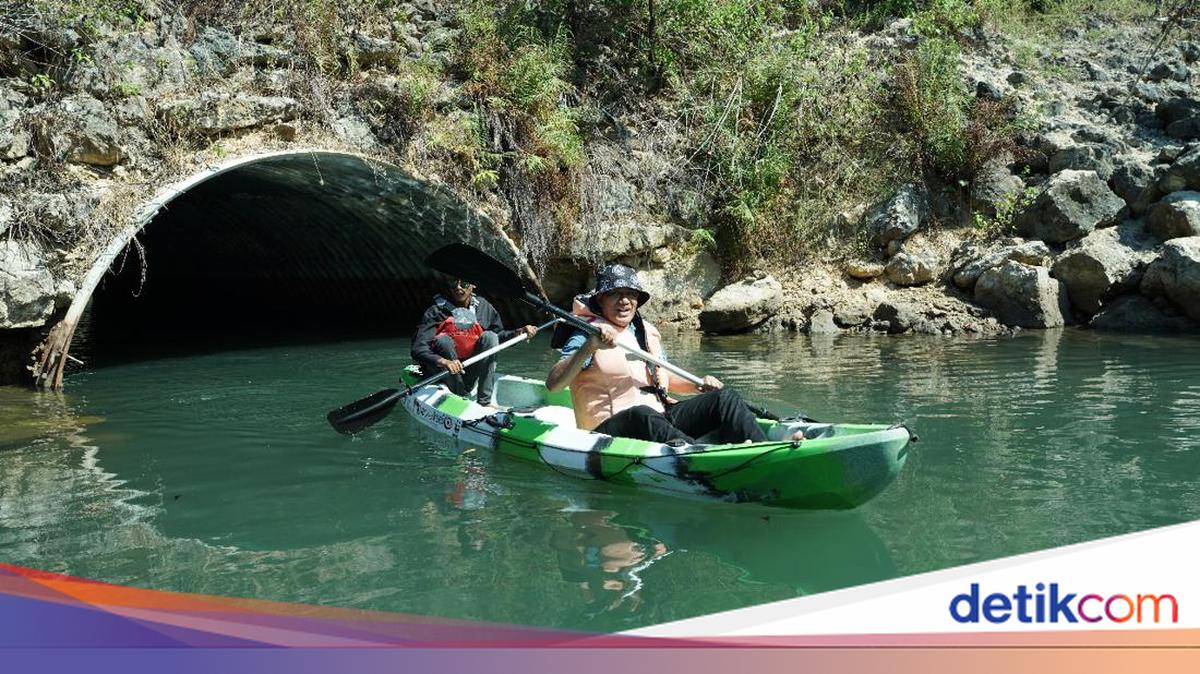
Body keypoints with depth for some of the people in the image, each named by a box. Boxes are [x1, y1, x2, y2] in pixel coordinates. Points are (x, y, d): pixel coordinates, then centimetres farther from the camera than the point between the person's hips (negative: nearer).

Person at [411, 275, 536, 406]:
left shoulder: (482, 306, 0)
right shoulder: (436, 311, -13)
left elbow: (499, 335, 15)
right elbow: (418, 349, -23)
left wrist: (519, 332, -5)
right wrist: (443, 361, -41)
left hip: (470, 377, 3)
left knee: (489, 336, -15)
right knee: (443, 340, -28)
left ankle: (484, 401, -17)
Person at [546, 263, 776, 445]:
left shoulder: (647, 332, 18)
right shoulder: (587, 335, -4)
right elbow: (552, 384, -17)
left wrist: (697, 386, 9)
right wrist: (589, 347, -30)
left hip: (661, 418, 8)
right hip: (610, 428, -7)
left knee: (725, 398, -7)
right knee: (642, 415, -40)